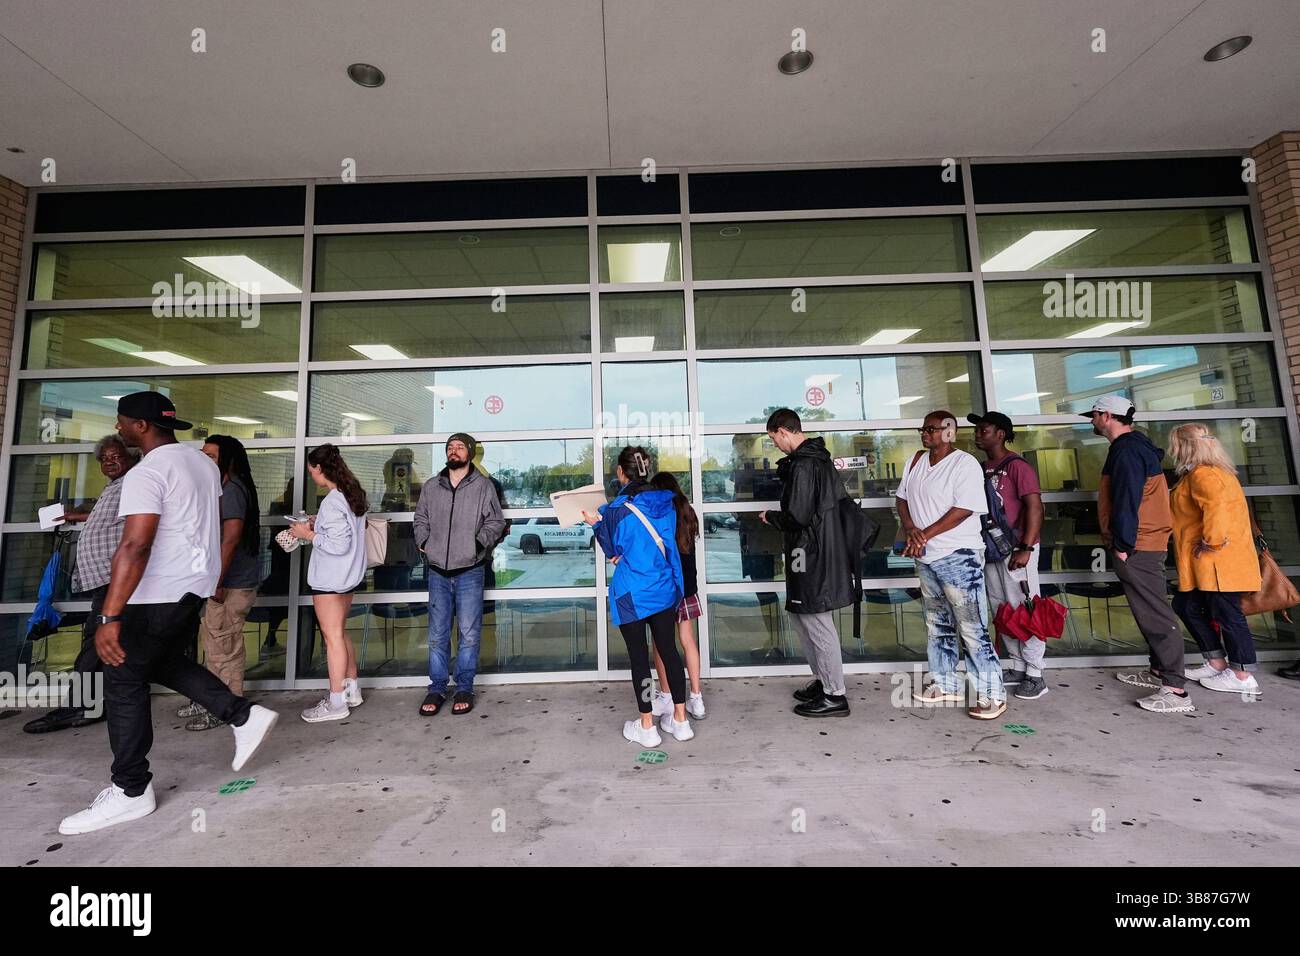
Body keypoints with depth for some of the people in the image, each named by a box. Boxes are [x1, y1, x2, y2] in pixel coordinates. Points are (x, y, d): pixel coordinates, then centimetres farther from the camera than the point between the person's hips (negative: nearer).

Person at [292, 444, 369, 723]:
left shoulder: (332, 502, -21)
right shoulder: (353, 494, 8)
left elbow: (339, 544, -24)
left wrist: (309, 535, -12)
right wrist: (318, 525, 9)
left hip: (329, 579, -9)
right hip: (349, 575, 9)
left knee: (332, 636, 1)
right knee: (340, 632, 18)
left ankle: (336, 703, 12)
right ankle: (351, 690, 28)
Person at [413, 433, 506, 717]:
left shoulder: (484, 486, 0)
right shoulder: (431, 486, 10)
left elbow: (496, 521, 1)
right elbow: (421, 519, 17)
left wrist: (480, 541, -11)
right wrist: (423, 541, 1)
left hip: (469, 572, -3)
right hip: (437, 572, 3)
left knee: (469, 633, 3)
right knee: (437, 634, 10)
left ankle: (464, 688, 18)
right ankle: (436, 688, 22)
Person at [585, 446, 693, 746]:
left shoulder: (617, 510, -17)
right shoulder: (665, 503, -1)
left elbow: (613, 550, -3)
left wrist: (596, 524, 11)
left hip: (632, 595, -5)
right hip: (666, 588, 5)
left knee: (639, 656, 8)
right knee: (668, 649, 15)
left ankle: (647, 726, 20)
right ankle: (680, 720, 25)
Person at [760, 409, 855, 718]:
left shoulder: (802, 465, -19)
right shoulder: (820, 458, 12)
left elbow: (797, 517, -23)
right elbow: (840, 499, 20)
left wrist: (770, 516, -4)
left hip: (812, 559, -10)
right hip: (825, 552, 10)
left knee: (817, 624, 1)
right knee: (804, 618, 20)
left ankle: (834, 696, 15)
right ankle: (822, 680, 32)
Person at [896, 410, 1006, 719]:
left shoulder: (965, 464, -12)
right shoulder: (916, 461, 9)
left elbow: (964, 509, -19)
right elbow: (901, 498, 9)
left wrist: (925, 535, -18)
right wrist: (910, 529, -8)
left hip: (958, 556, -7)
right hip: (925, 557, 7)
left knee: (972, 628, -3)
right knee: (938, 624, 17)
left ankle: (992, 694, 12)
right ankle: (944, 684, 30)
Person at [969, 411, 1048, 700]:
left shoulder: (1017, 466, -11)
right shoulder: (982, 468, 11)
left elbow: (1035, 507, -17)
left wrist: (1026, 548, -22)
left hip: (1015, 549, -8)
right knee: (1001, 611, 14)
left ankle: (1035, 674, 14)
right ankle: (1018, 667, 28)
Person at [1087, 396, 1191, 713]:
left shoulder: (1127, 451, -16)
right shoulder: (1133, 446, 17)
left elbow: (1127, 501, -21)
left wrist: (1122, 544, -19)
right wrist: (1121, 541, 22)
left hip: (1135, 548, -11)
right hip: (1143, 545, 11)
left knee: (1155, 615, -7)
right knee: (1150, 612, 17)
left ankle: (1176, 691, -2)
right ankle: (1159, 671, 28)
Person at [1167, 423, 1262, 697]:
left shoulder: (1202, 474, -16)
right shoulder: (1214, 471, 18)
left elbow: (1216, 506, -32)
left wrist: (1211, 542, -22)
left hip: (1218, 563, -11)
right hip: (1207, 566, 11)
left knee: (1227, 614, -1)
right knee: (1185, 606, 14)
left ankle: (1243, 677, 10)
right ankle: (1217, 663, 23)